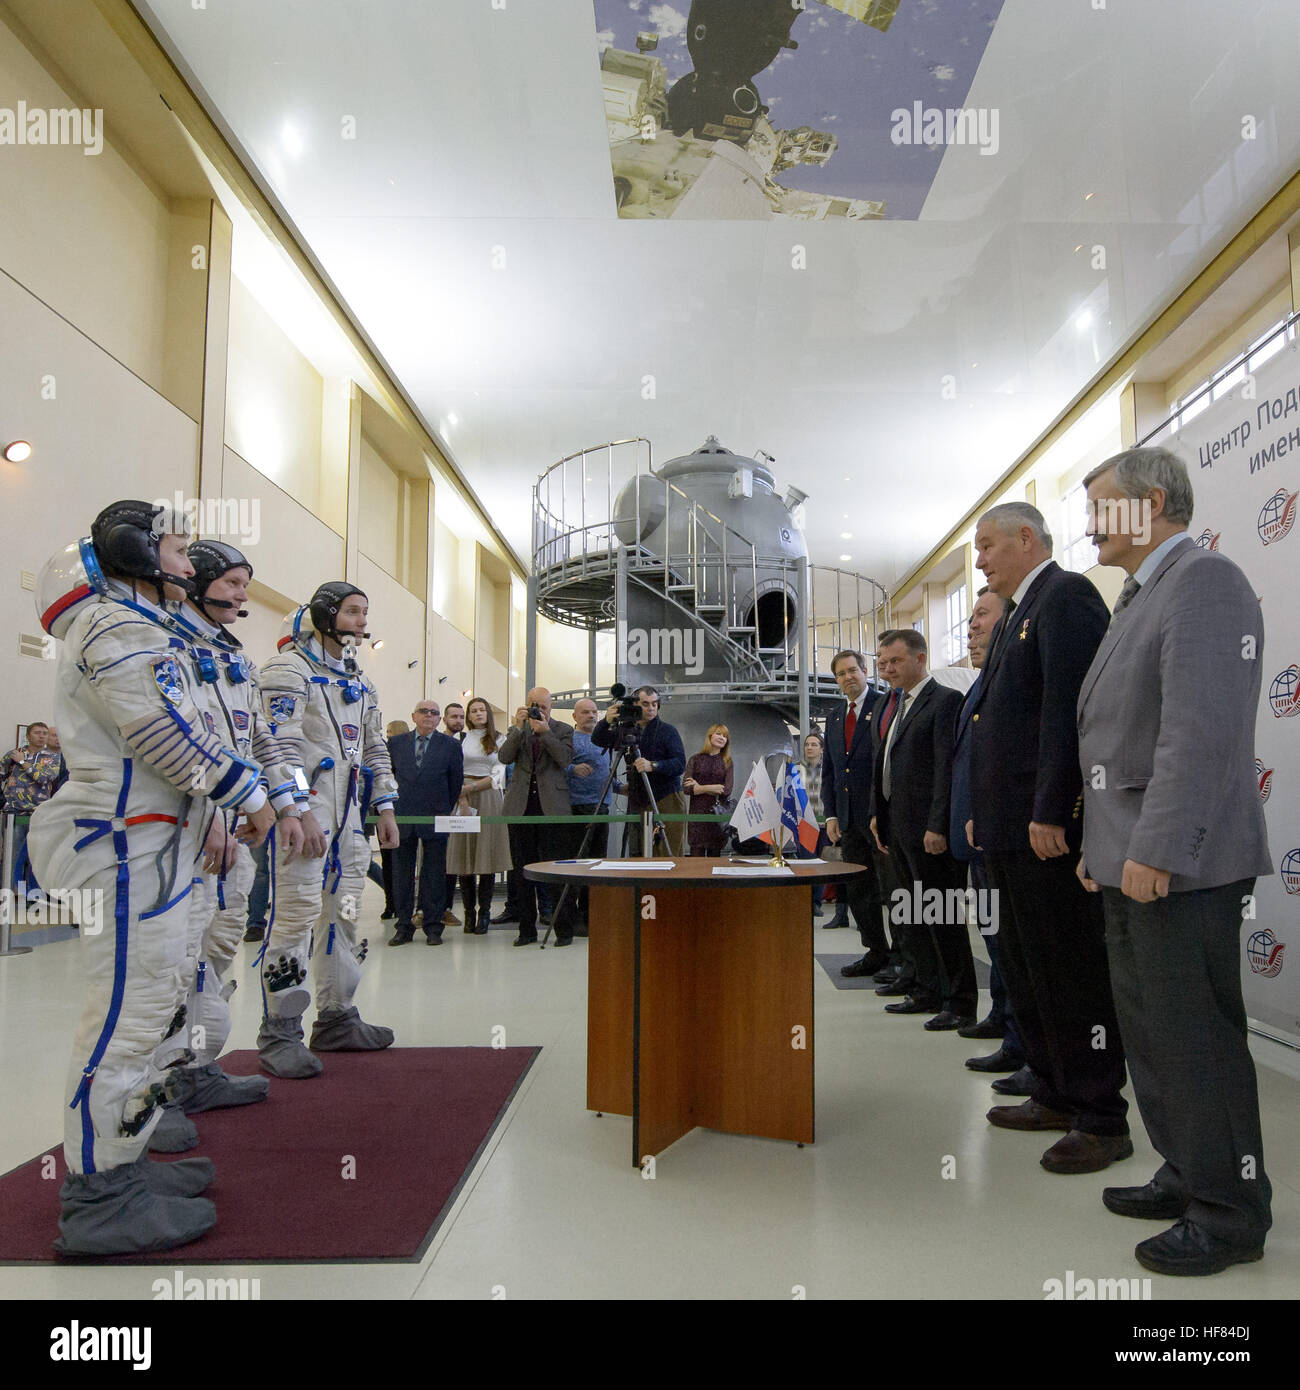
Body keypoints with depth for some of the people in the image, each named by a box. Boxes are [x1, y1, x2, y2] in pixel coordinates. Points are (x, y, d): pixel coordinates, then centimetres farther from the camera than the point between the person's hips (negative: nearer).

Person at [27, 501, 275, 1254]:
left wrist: (207, 815, 18)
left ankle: (121, 1160, 26)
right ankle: (99, 1201, 1)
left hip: (151, 845, 11)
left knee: (152, 1006, 16)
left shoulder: (139, 628, 23)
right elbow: (163, 729, -22)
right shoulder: (116, 626, -11)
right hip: (126, 848, -11)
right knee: (128, 1012, -8)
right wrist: (248, 792, -13)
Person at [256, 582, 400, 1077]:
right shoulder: (290, 667, -5)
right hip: (303, 803, -8)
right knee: (298, 912, -11)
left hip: (349, 810, 8)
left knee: (343, 911, 10)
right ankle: (278, 1033, -3)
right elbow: (282, 744, -14)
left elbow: (375, 747, 24)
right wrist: (301, 814, -21)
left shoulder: (359, 680, 21)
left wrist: (385, 807, 17)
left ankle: (335, 1020, 19)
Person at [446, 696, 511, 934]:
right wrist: (462, 799, -10)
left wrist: (471, 787, -7)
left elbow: (498, 775, 3)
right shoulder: (459, 739, 11)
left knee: (487, 853, -4)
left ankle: (484, 912, 1)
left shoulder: (498, 740, 11)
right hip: (463, 799, 0)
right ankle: (469, 912, 3)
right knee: (464, 856, -3)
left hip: (489, 799, 0)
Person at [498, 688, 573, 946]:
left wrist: (545, 731, -14)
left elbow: (565, 759, -9)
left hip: (551, 806, -3)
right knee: (523, 869, 6)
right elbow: (504, 757, -3)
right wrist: (519, 727, -10)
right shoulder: (517, 730, 14)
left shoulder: (563, 730, 7)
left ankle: (563, 928, 4)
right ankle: (527, 929, 14)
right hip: (521, 806, 3)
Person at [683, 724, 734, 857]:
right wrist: (711, 788, -10)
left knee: (715, 854, 1)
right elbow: (686, 788, -4)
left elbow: (726, 791, -4)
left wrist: (699, 787, -5)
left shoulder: (727, 762, 8)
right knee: (696, 856, -6)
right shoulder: (696, 759, 7)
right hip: (698, 813, -1)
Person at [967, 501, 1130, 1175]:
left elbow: (1067, 709, -20)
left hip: (1049, 827, -10)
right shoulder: (1016, 615, 21)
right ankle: (1057, 1096, 28)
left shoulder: (1066, 596, -9)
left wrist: (1050, 813, -23)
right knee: (1025, 968, 16)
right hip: (1010, 829, 10)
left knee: (1071, 969, -2)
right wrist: (983, 814, 19)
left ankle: (1101, 1119, 10)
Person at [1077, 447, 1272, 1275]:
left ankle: (1230, 1214, 15)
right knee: (1151, 1031, 16)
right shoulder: (1141, 598, 19)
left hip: (1179, 865, -10)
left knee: (1195, 1037, 0)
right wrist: (1103, 844, 20)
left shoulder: (1206, 581, -12)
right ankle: (1188, 1178, 30)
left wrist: (1155, 850, -25)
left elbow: (1204, 731, -23)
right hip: (1131, 863, 10)